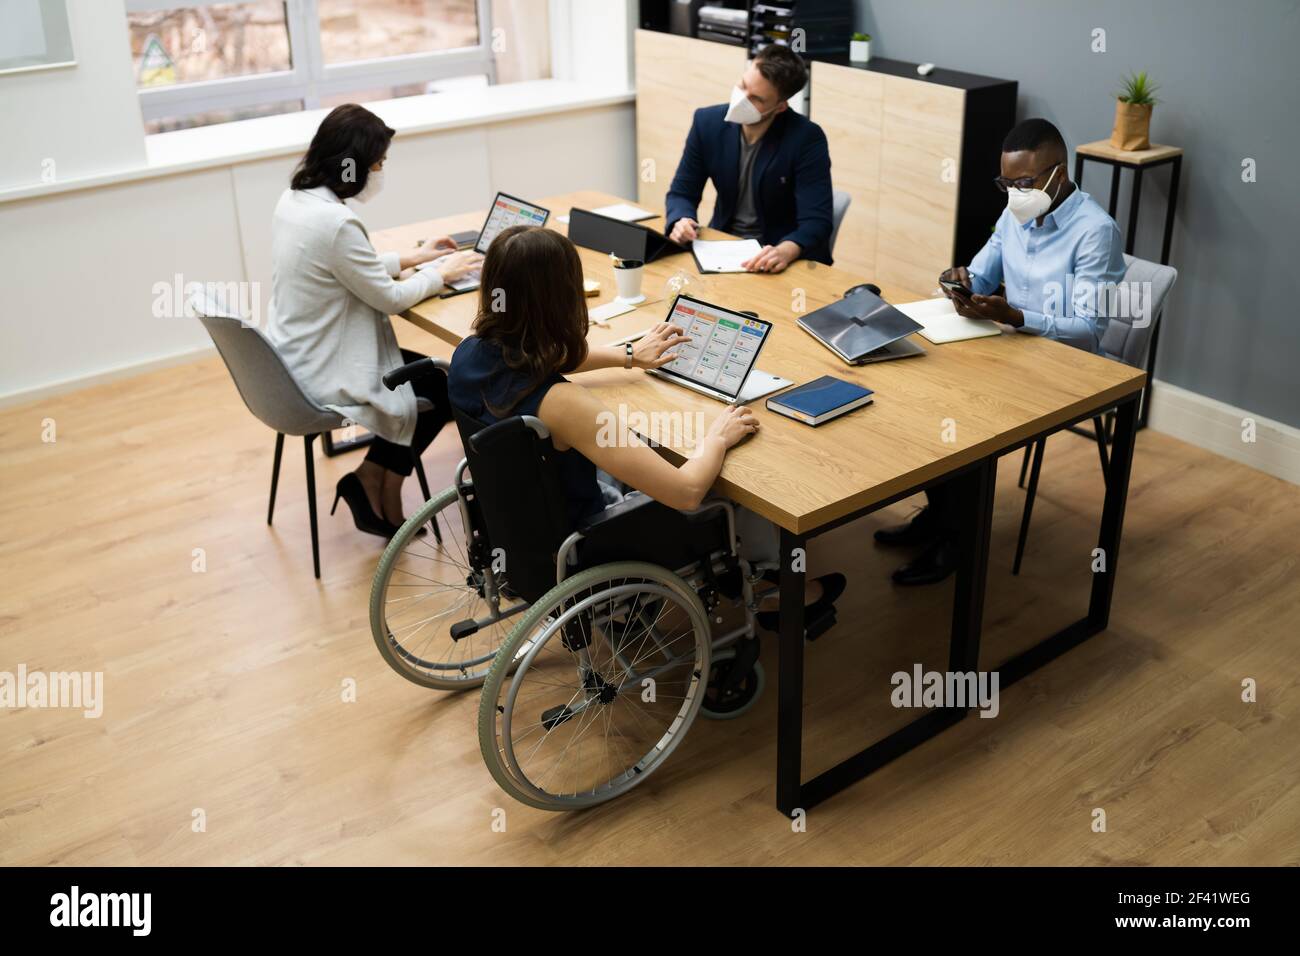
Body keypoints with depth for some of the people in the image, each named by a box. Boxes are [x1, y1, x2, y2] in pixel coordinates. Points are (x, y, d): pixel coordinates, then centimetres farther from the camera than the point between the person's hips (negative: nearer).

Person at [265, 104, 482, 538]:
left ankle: (374, 486, 18)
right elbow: (390, 298, -16)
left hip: (295, 360, 9)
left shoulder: (293, 200, 2)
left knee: (427, 369, 17)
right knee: (447, 386, 8)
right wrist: (441, 272, 1)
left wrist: (414, 256, 18)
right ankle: (374, 485, 16)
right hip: (322, 379, -9)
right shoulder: (336, 222, -27)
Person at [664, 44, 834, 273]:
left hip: (789, 261, -4)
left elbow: (815, 221, -20)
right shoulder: (707, 122, -3)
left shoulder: (807, 139, -15)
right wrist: (681, 221, -18)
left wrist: (784, 252, -41)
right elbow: (681, 192, 5)